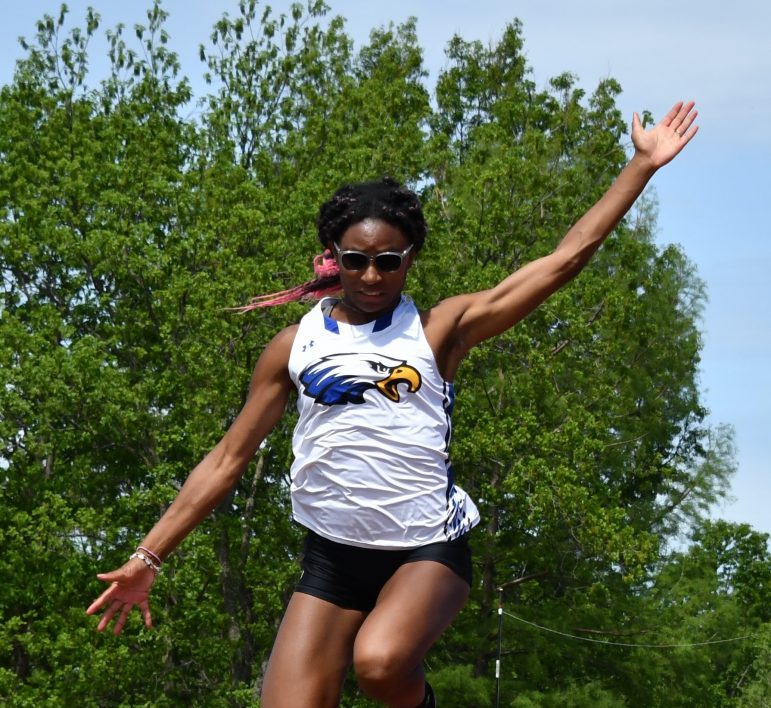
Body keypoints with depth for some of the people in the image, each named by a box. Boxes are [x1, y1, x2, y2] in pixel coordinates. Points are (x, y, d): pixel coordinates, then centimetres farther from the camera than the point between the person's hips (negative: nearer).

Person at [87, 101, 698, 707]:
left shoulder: (440, 329, 2)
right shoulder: (296, 345, 8)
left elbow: (566, 259, -1)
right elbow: (228, 460, 12)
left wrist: (643, 165, -2)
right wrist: (148, 558, 8)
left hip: (429, 549, -3)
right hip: (332, 558, 3)